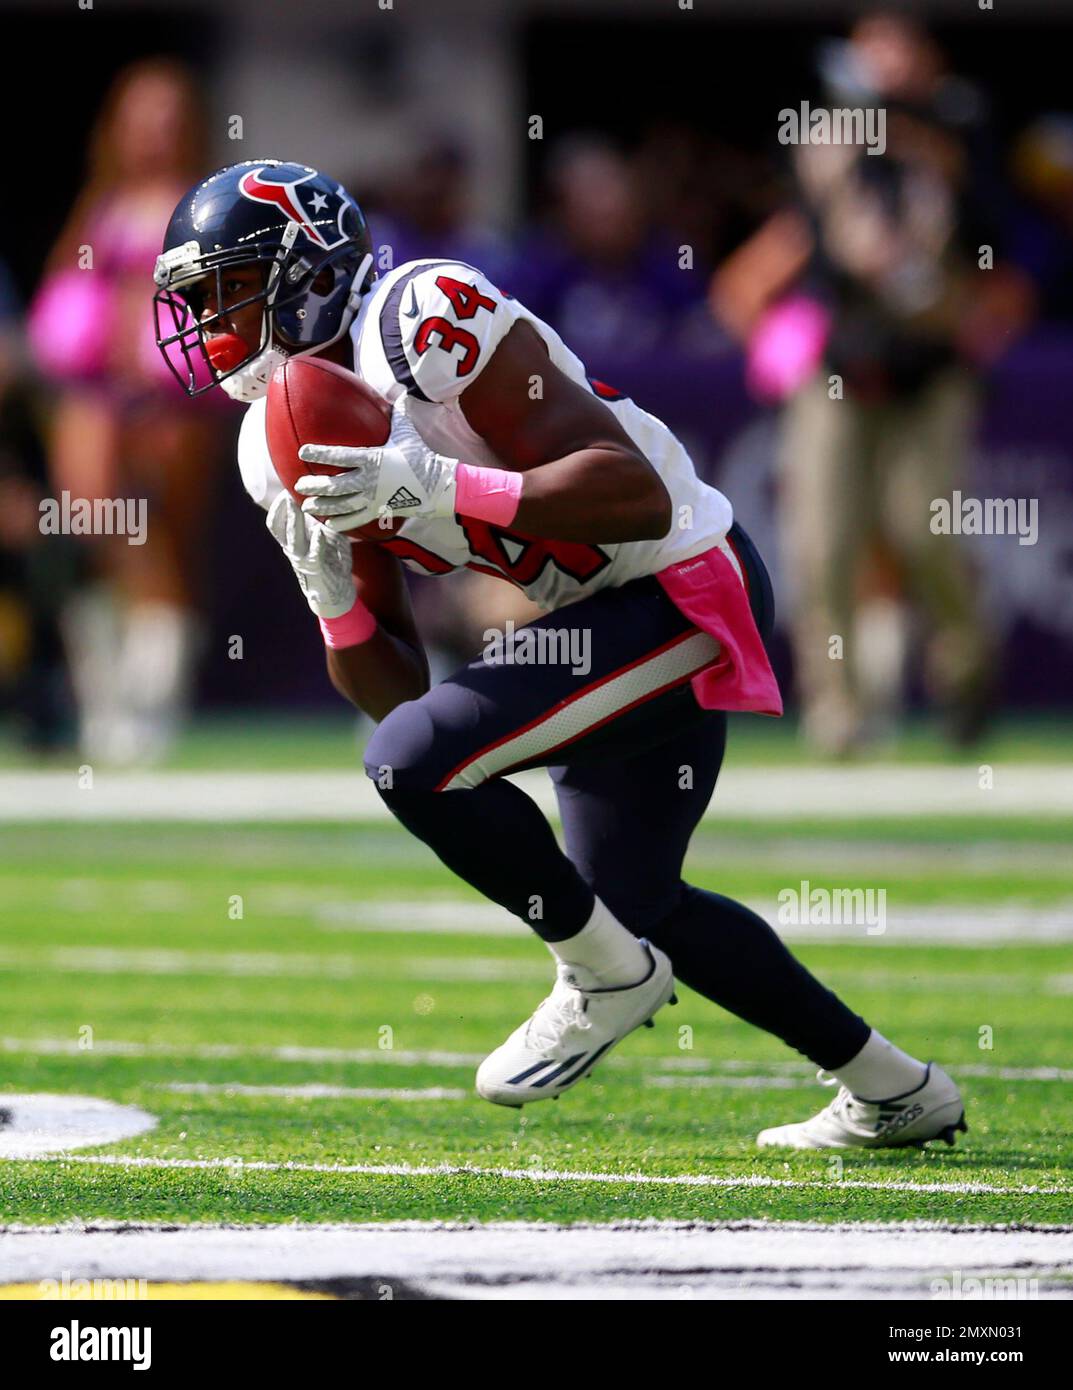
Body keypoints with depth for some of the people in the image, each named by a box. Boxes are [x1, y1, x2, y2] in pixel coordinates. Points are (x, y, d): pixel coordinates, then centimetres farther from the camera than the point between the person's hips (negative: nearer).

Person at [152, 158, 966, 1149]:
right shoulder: (280, 450, 4)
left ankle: (607, 974, -1)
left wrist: (439, 490, -37)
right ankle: (894, 1091, 38)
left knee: (413, 762, -22)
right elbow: (390, 687, 6)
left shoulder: (426, 325, -22)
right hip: (609, 618, 10)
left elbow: (636, 496, -30)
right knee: (633, 898, 23)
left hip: (683, 596, -10)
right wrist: (331, 585, -13)